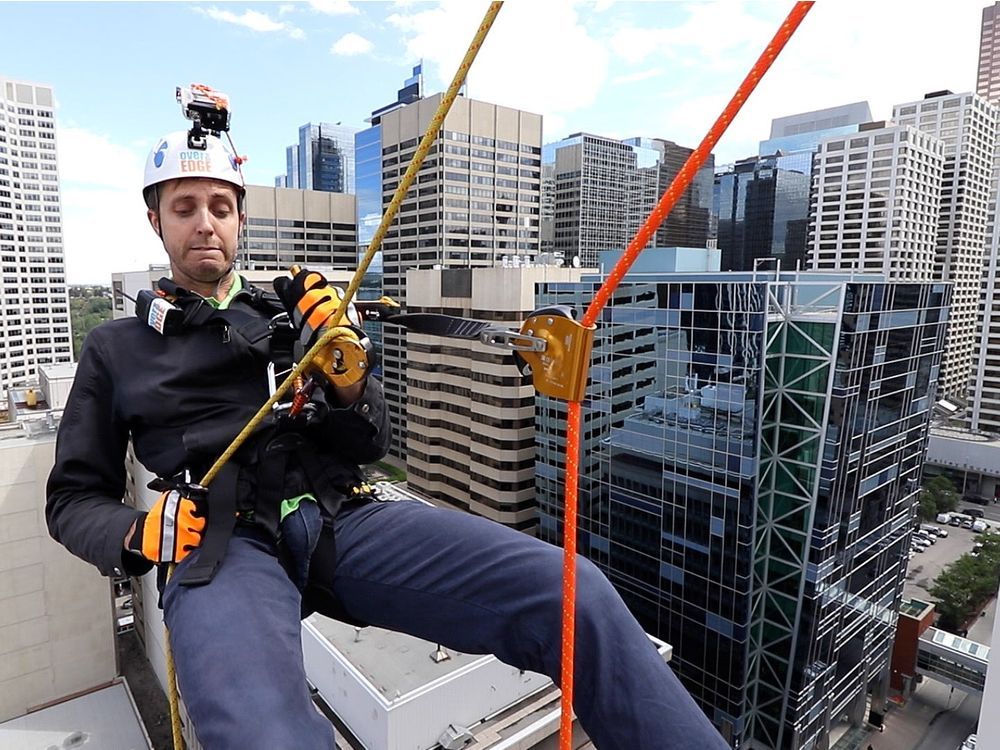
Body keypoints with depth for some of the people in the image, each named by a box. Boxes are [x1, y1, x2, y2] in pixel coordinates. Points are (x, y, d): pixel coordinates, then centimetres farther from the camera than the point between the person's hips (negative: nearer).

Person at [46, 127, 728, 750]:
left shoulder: (291, 312, 21)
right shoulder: (115, 349, 20)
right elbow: (74, 498, 21)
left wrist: (350, 389, -6)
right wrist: (138, 536, -2)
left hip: (345, 517, 2)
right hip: (222, 543, -1)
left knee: (574, 596, -21)